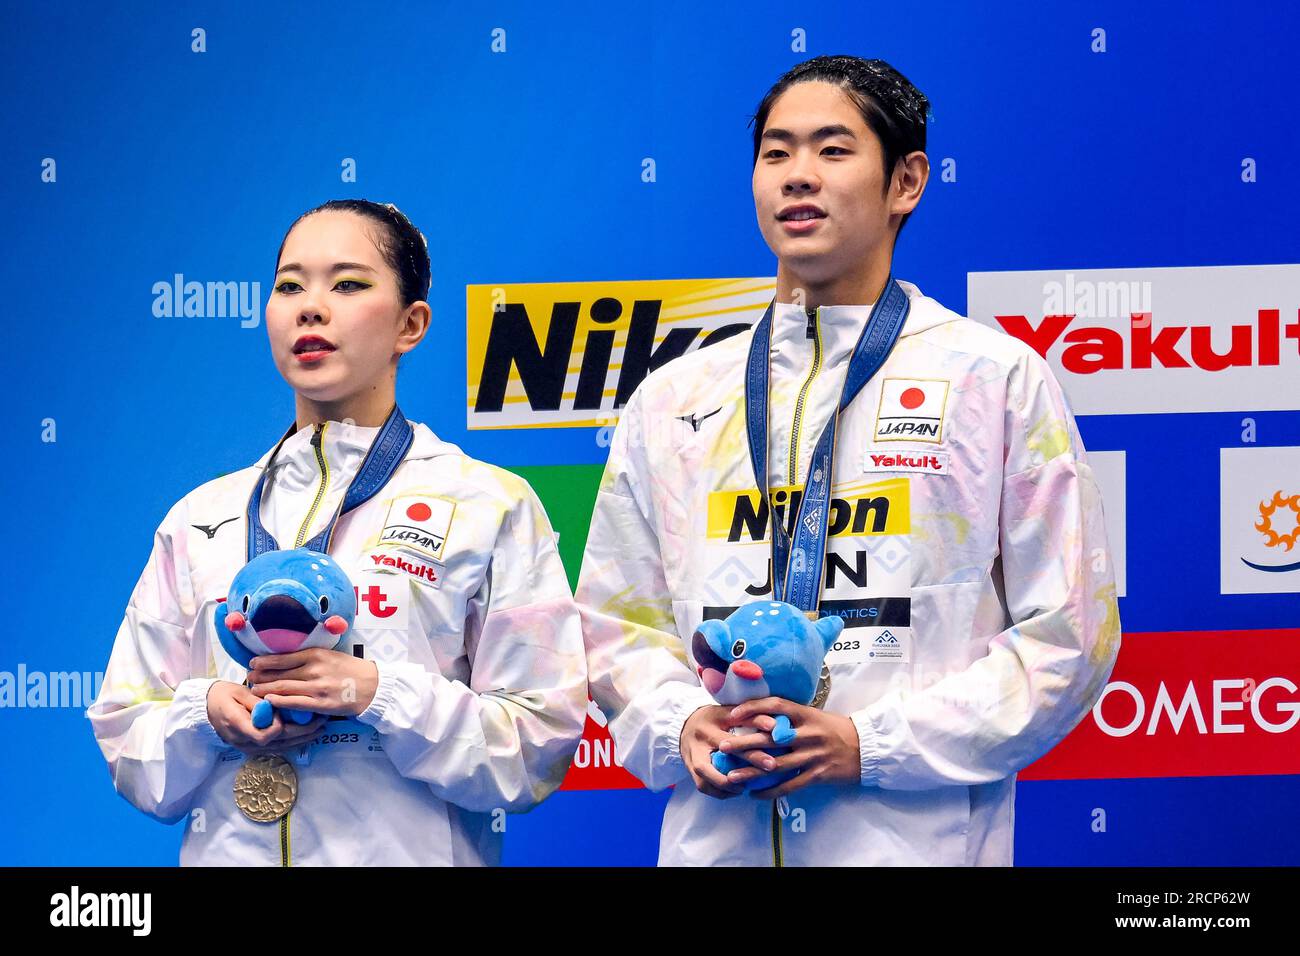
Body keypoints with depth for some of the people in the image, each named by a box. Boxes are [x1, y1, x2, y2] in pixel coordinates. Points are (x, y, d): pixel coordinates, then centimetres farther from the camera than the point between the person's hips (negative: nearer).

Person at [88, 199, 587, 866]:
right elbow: (128, 753, 7)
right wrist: (209, 716, -12)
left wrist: (378, 693, -19)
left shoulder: (491, 506, -2)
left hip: (409, 853, -2)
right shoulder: (198, 521, 7)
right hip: (229, 851, 2)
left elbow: (539, 748, -7)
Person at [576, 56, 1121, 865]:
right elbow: (616, 622, 13)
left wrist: (873, 744, -13)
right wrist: (680, 728, -8)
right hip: (715, 837, 3)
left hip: (917, 839, -3)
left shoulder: (997, 380, 1)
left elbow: (1066, 635, -4)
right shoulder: (672, 401, 11)